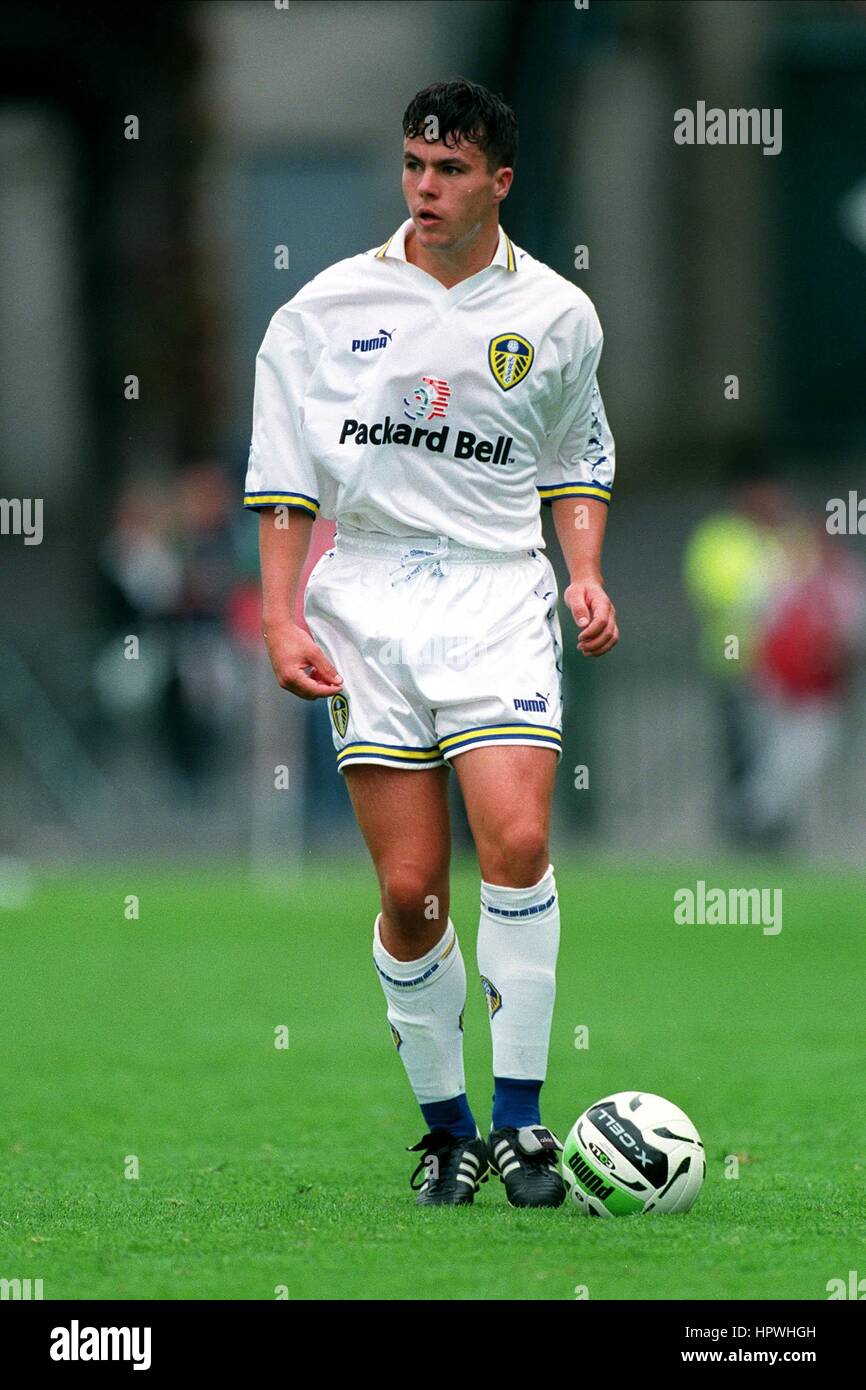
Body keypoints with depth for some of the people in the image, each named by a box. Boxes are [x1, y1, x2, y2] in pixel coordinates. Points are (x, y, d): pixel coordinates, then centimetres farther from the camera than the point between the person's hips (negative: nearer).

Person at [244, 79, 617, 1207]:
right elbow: (284, 478, 6)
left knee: (517, 841, -19)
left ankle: (519, 1119, -12)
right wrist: (279, 618, -2)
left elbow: (577, 458, 20)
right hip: (365, 604, 0)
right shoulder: (328, 309, 2)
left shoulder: (555, 316, 6)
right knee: (410, 890, -3)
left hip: (499, 599, 0)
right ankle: (445, 1126, 12)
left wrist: (586, 573, 6)